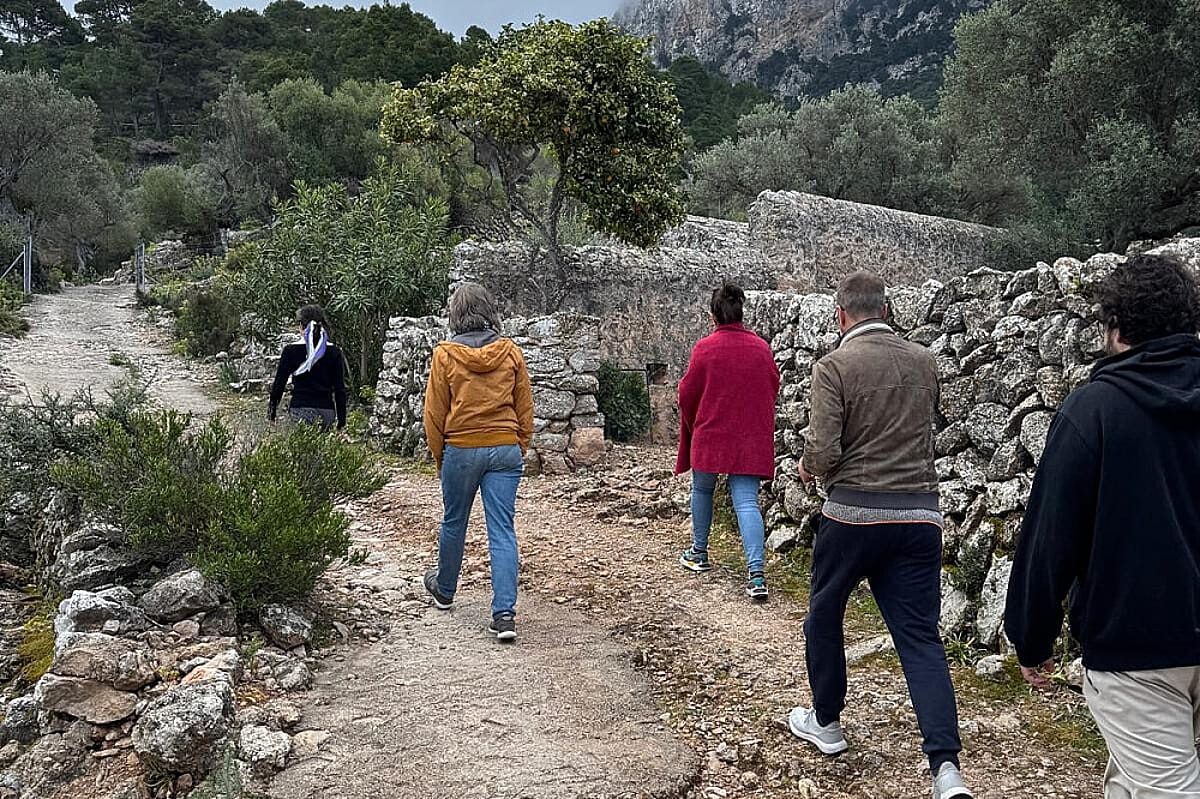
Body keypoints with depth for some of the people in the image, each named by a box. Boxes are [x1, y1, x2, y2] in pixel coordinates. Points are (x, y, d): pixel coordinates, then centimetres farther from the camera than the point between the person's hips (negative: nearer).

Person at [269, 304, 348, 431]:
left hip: (300, 409, -2)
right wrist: (341, 422, 9)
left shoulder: (291, 351, 2)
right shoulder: (334, 352, 6)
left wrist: (272, 411, 18)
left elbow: (279, 383, 6)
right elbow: (340, 389, 5)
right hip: (327, 411, 2)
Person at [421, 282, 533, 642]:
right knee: (502, 531, 0)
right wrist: (520, 450, 15)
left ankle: (444, 589, 40)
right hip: (505, 450, 1)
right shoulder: (511, 352, -1)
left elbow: (434, 412, -2)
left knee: (454, 523, 19)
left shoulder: (445, 354, -6)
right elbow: (524, 408, 4)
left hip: (461, 449, -1)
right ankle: (504, 613, -7)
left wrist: (439, 457, 10)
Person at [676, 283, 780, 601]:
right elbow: (773, 388, 11)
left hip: (711, 434, -2)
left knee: (702, 490, 21)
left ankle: (699, 553, 32)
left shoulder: (706, 348, -8)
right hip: (752, 439, 2)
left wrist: (693, 427, 16)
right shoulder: (762, 348, 2)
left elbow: (688, 394, -3)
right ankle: (756, 573, -14)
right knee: (747, 501, -2)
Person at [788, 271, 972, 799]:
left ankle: (826, 722, 34)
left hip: (853, 512, -4)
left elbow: (823, 452, -16)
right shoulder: (924, 361, 7)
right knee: (920, 635, 5)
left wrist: (808, 467, 5)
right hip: (919, 515, 4)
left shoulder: (834, 366, -9)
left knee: (824, 615, 18)